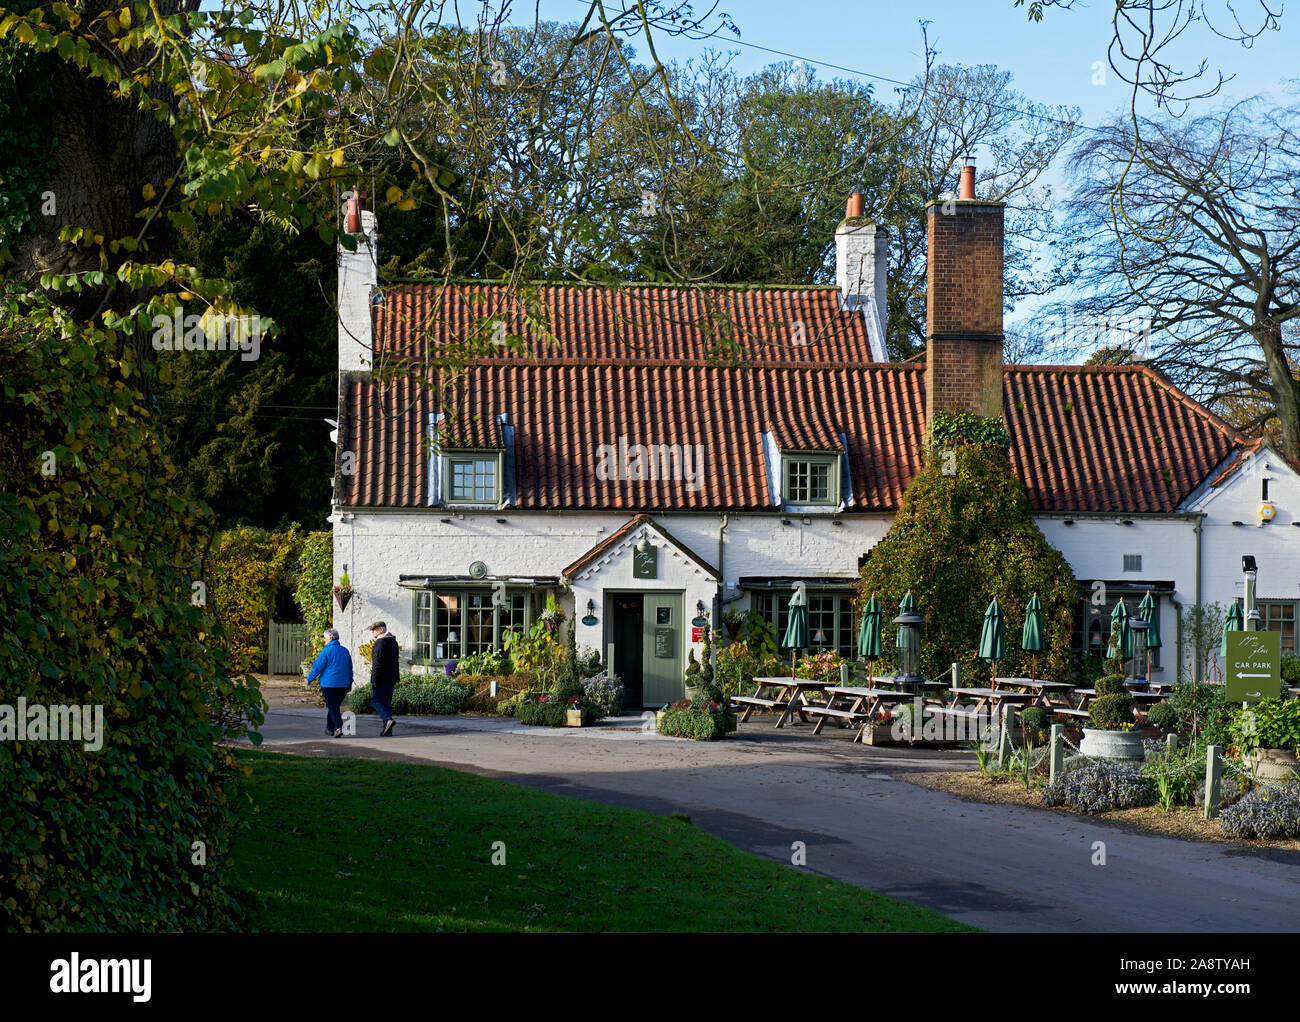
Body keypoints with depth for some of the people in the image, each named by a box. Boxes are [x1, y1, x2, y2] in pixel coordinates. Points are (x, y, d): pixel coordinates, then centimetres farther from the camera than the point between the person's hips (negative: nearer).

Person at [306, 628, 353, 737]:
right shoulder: (345, 651, 10)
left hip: (329, 684, -6)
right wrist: (349, 683, 25)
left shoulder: (326, 651, -9)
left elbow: (318, 666, -7)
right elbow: (350, 668, 17)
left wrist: (310, 679, 5)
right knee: (335, 706, 18)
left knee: (332, 707, -5)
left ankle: (338, 727, -22)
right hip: (343, 684, 6)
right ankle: (330, 728, 25)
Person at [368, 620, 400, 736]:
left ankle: (387, 719, -21)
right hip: (391, 678, 8)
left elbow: (377, 662, -18)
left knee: (376, 700, -2)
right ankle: (387, 729, 8)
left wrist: (374, 680, -17)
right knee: (387, 702, 11)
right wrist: (396, 679, 22)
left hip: (381, 678, -8)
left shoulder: (380, 642, -13)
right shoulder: (393, 642, 15)